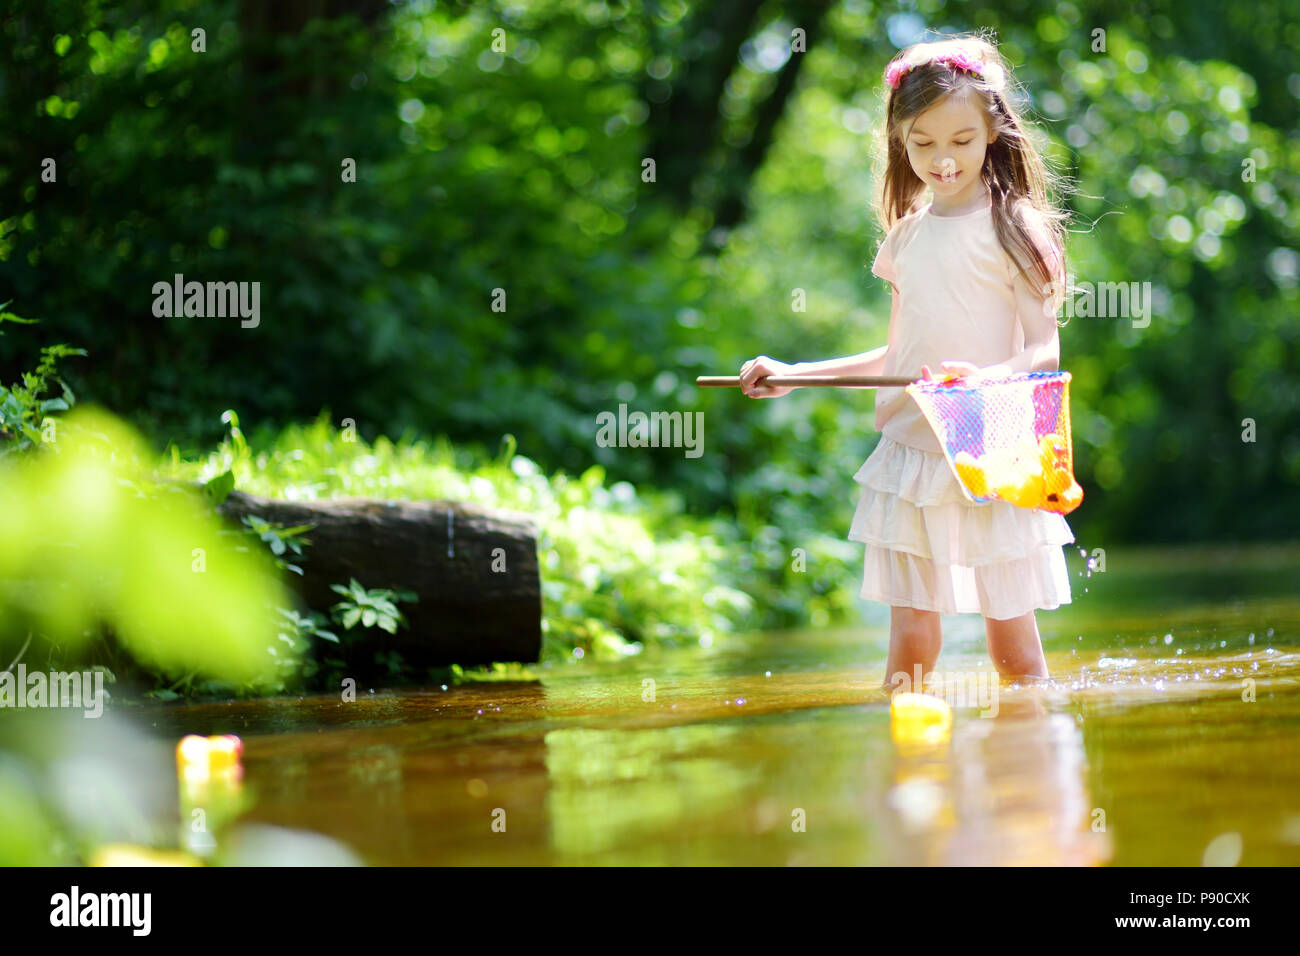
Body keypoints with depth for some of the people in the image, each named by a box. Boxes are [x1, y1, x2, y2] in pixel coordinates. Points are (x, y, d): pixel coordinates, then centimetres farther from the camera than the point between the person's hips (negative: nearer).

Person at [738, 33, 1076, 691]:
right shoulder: (906, 238, 11)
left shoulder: (1012, 229, -5)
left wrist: (984, 378, -29)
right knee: (909, 637, 4)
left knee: (1011, 638, 1)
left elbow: (1044, 351, -10)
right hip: (911, 456, 4)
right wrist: (794, 375, 16)